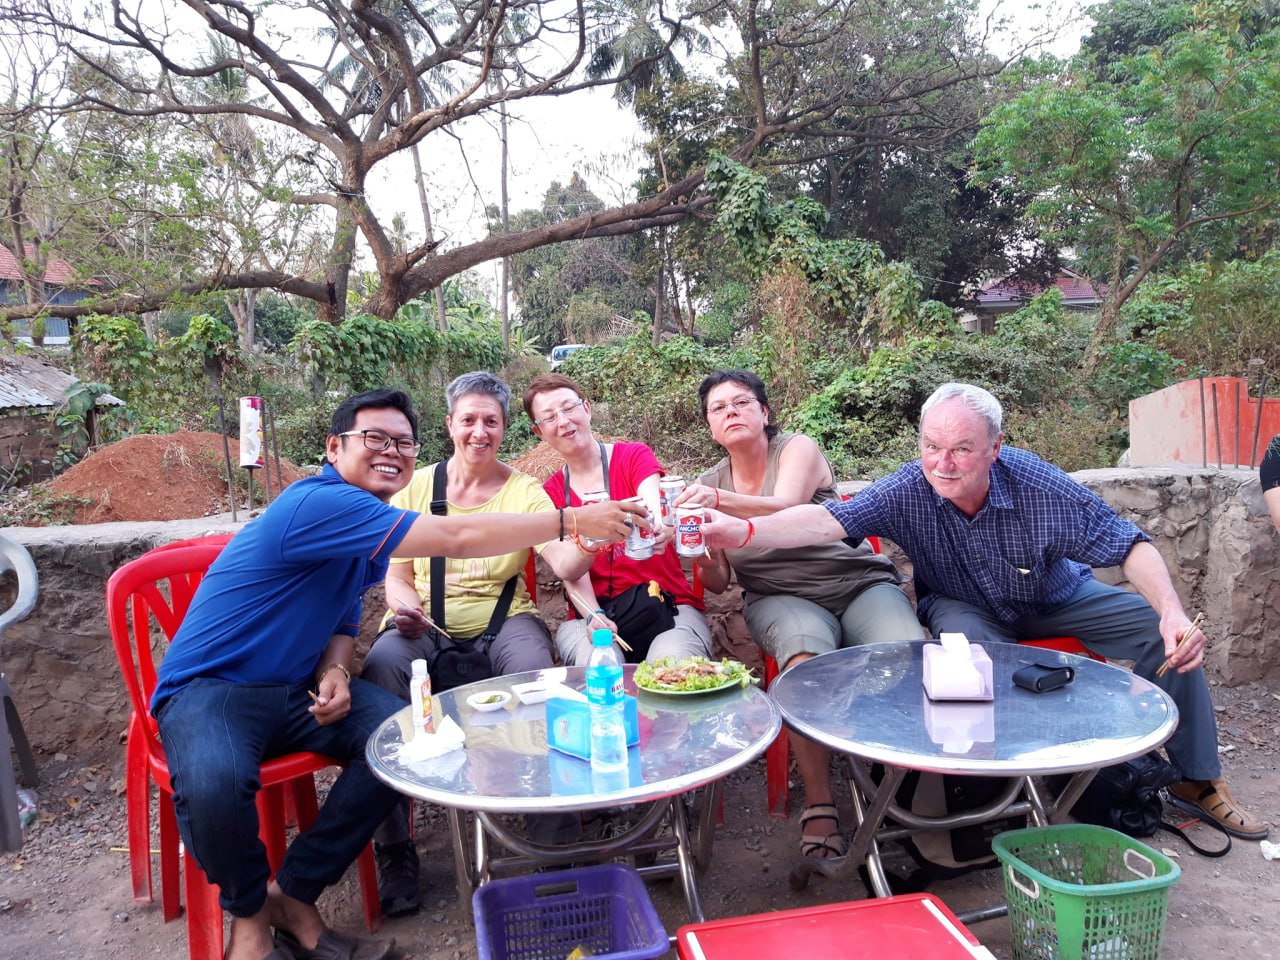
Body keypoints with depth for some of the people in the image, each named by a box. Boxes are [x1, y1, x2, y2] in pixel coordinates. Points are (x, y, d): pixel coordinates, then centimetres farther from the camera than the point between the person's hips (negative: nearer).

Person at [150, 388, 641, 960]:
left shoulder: (366, 529, 7)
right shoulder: (320, 503, -25)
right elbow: (458, 538, -31)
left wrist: (334, 671, -10)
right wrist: (573, 520, -27)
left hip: (295, 689, 8)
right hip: (210, 687, -8)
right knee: (216, 783, -38)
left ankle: (294, 897, 2)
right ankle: (249, 913, -3)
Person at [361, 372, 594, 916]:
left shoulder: (524, 491, 2)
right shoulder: (416, 486, 8)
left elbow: (565, 567, -13)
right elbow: (396, 570, 8)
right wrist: (405, 607, -15)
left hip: (502, 618, -1)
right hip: (426, 625, 1)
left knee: (536, 671, -34)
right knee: (382, 664, -31)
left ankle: (552, 839, -17)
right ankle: (393, 849, -18)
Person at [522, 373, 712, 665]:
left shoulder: (635, 457, 3)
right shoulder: (551, 493, 10)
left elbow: (655, 510, -18)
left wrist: (661, 530, -44)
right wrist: (593, 616, -22)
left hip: (670, 602, -1)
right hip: (591, 612, 1)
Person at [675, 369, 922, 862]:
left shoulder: (798, 448, -1)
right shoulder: (708, 486, 10)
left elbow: (786, 509, -24)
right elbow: (718, 582, 7)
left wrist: (720, 501, -41)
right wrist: (704, 559, -17)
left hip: (860, 581, -1)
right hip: (782, 597, 1)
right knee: (807, 651, -36)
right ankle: (818, 808, -27)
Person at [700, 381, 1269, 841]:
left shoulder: (1041, 488, -28)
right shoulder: (907, 492, -29)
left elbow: (1127, 545, -21)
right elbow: (830, 520, -41)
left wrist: (1172, 610, -38)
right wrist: (744, 530, -58)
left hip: (1054, 600, 2)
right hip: (965, 609, -1)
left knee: (1168, 634, -12)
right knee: (968, 643, -36)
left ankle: (1196, 781, 9)